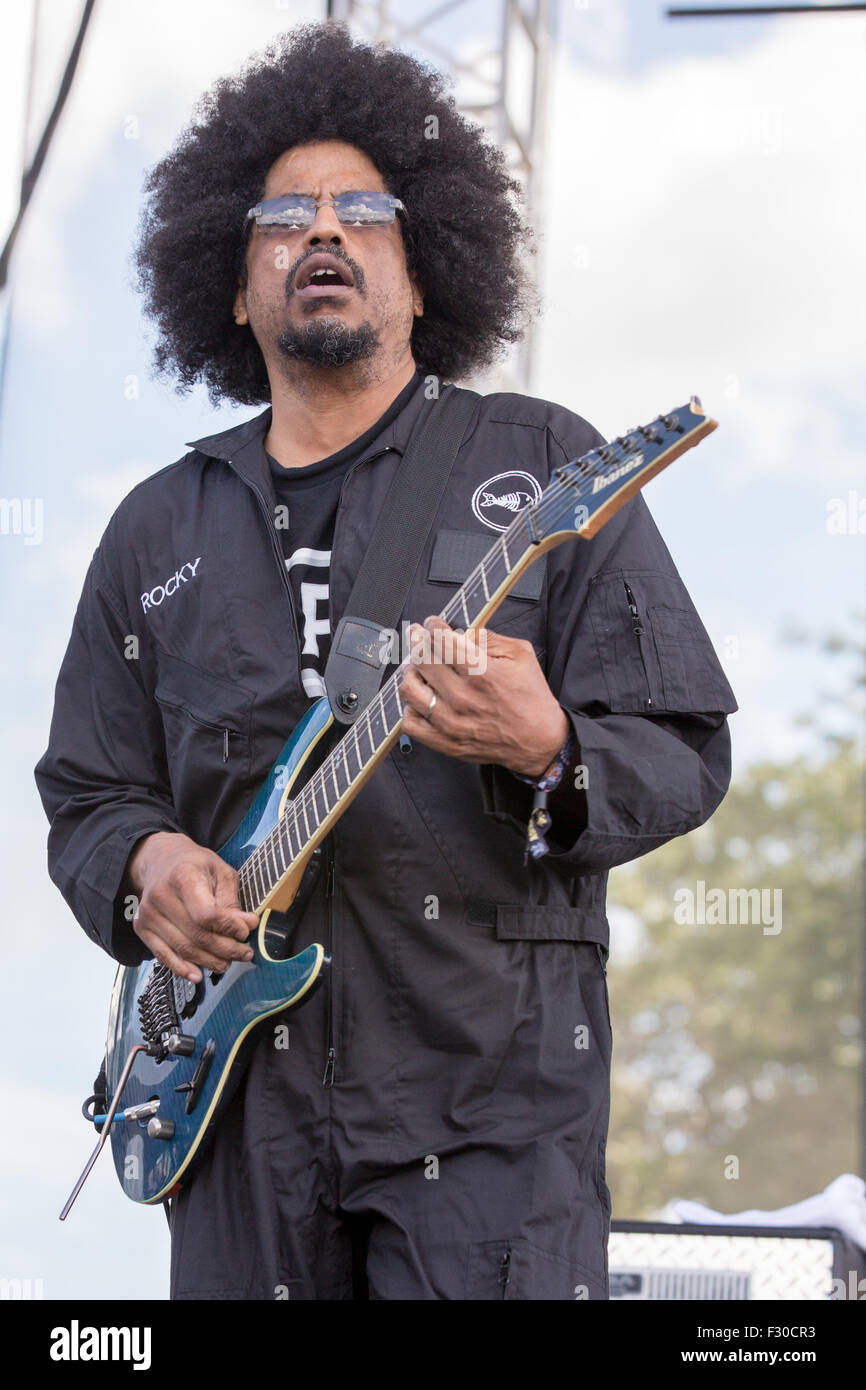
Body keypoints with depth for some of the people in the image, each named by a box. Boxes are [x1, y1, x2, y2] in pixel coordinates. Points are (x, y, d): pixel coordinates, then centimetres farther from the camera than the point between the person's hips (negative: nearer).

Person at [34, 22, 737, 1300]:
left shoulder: (543, 465, 5)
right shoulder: (159, 530, 16)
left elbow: (686, 751, 1)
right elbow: (85, 796, 19)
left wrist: (548, 756, -20)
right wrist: (145, 862, -4)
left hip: (492, 1076, -3)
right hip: (241, 1080, 3)